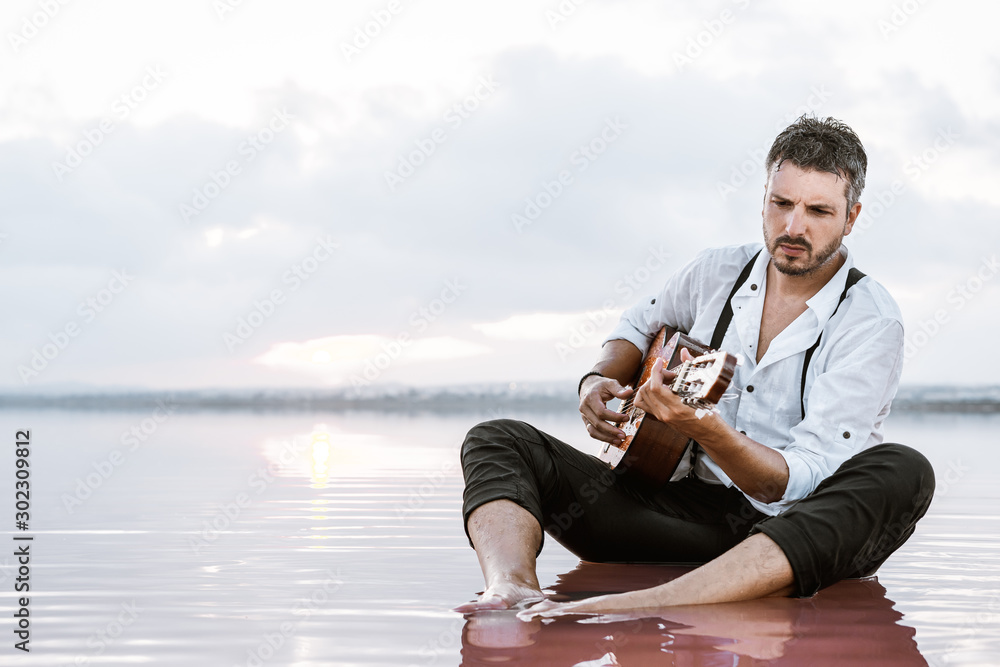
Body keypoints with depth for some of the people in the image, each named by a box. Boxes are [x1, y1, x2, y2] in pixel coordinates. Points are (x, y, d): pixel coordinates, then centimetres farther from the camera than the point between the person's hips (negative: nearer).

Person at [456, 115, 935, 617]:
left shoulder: (872, 324, -10)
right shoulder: (717, 272, 5)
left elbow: (805, 482, -20)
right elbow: (641, 325, 28)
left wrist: (706, 430, -38)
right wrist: (598, 380, 5)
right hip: (688, 508, 4)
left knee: (902, 473, -38)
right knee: (497, 442, -8)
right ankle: (514, 589, -44)